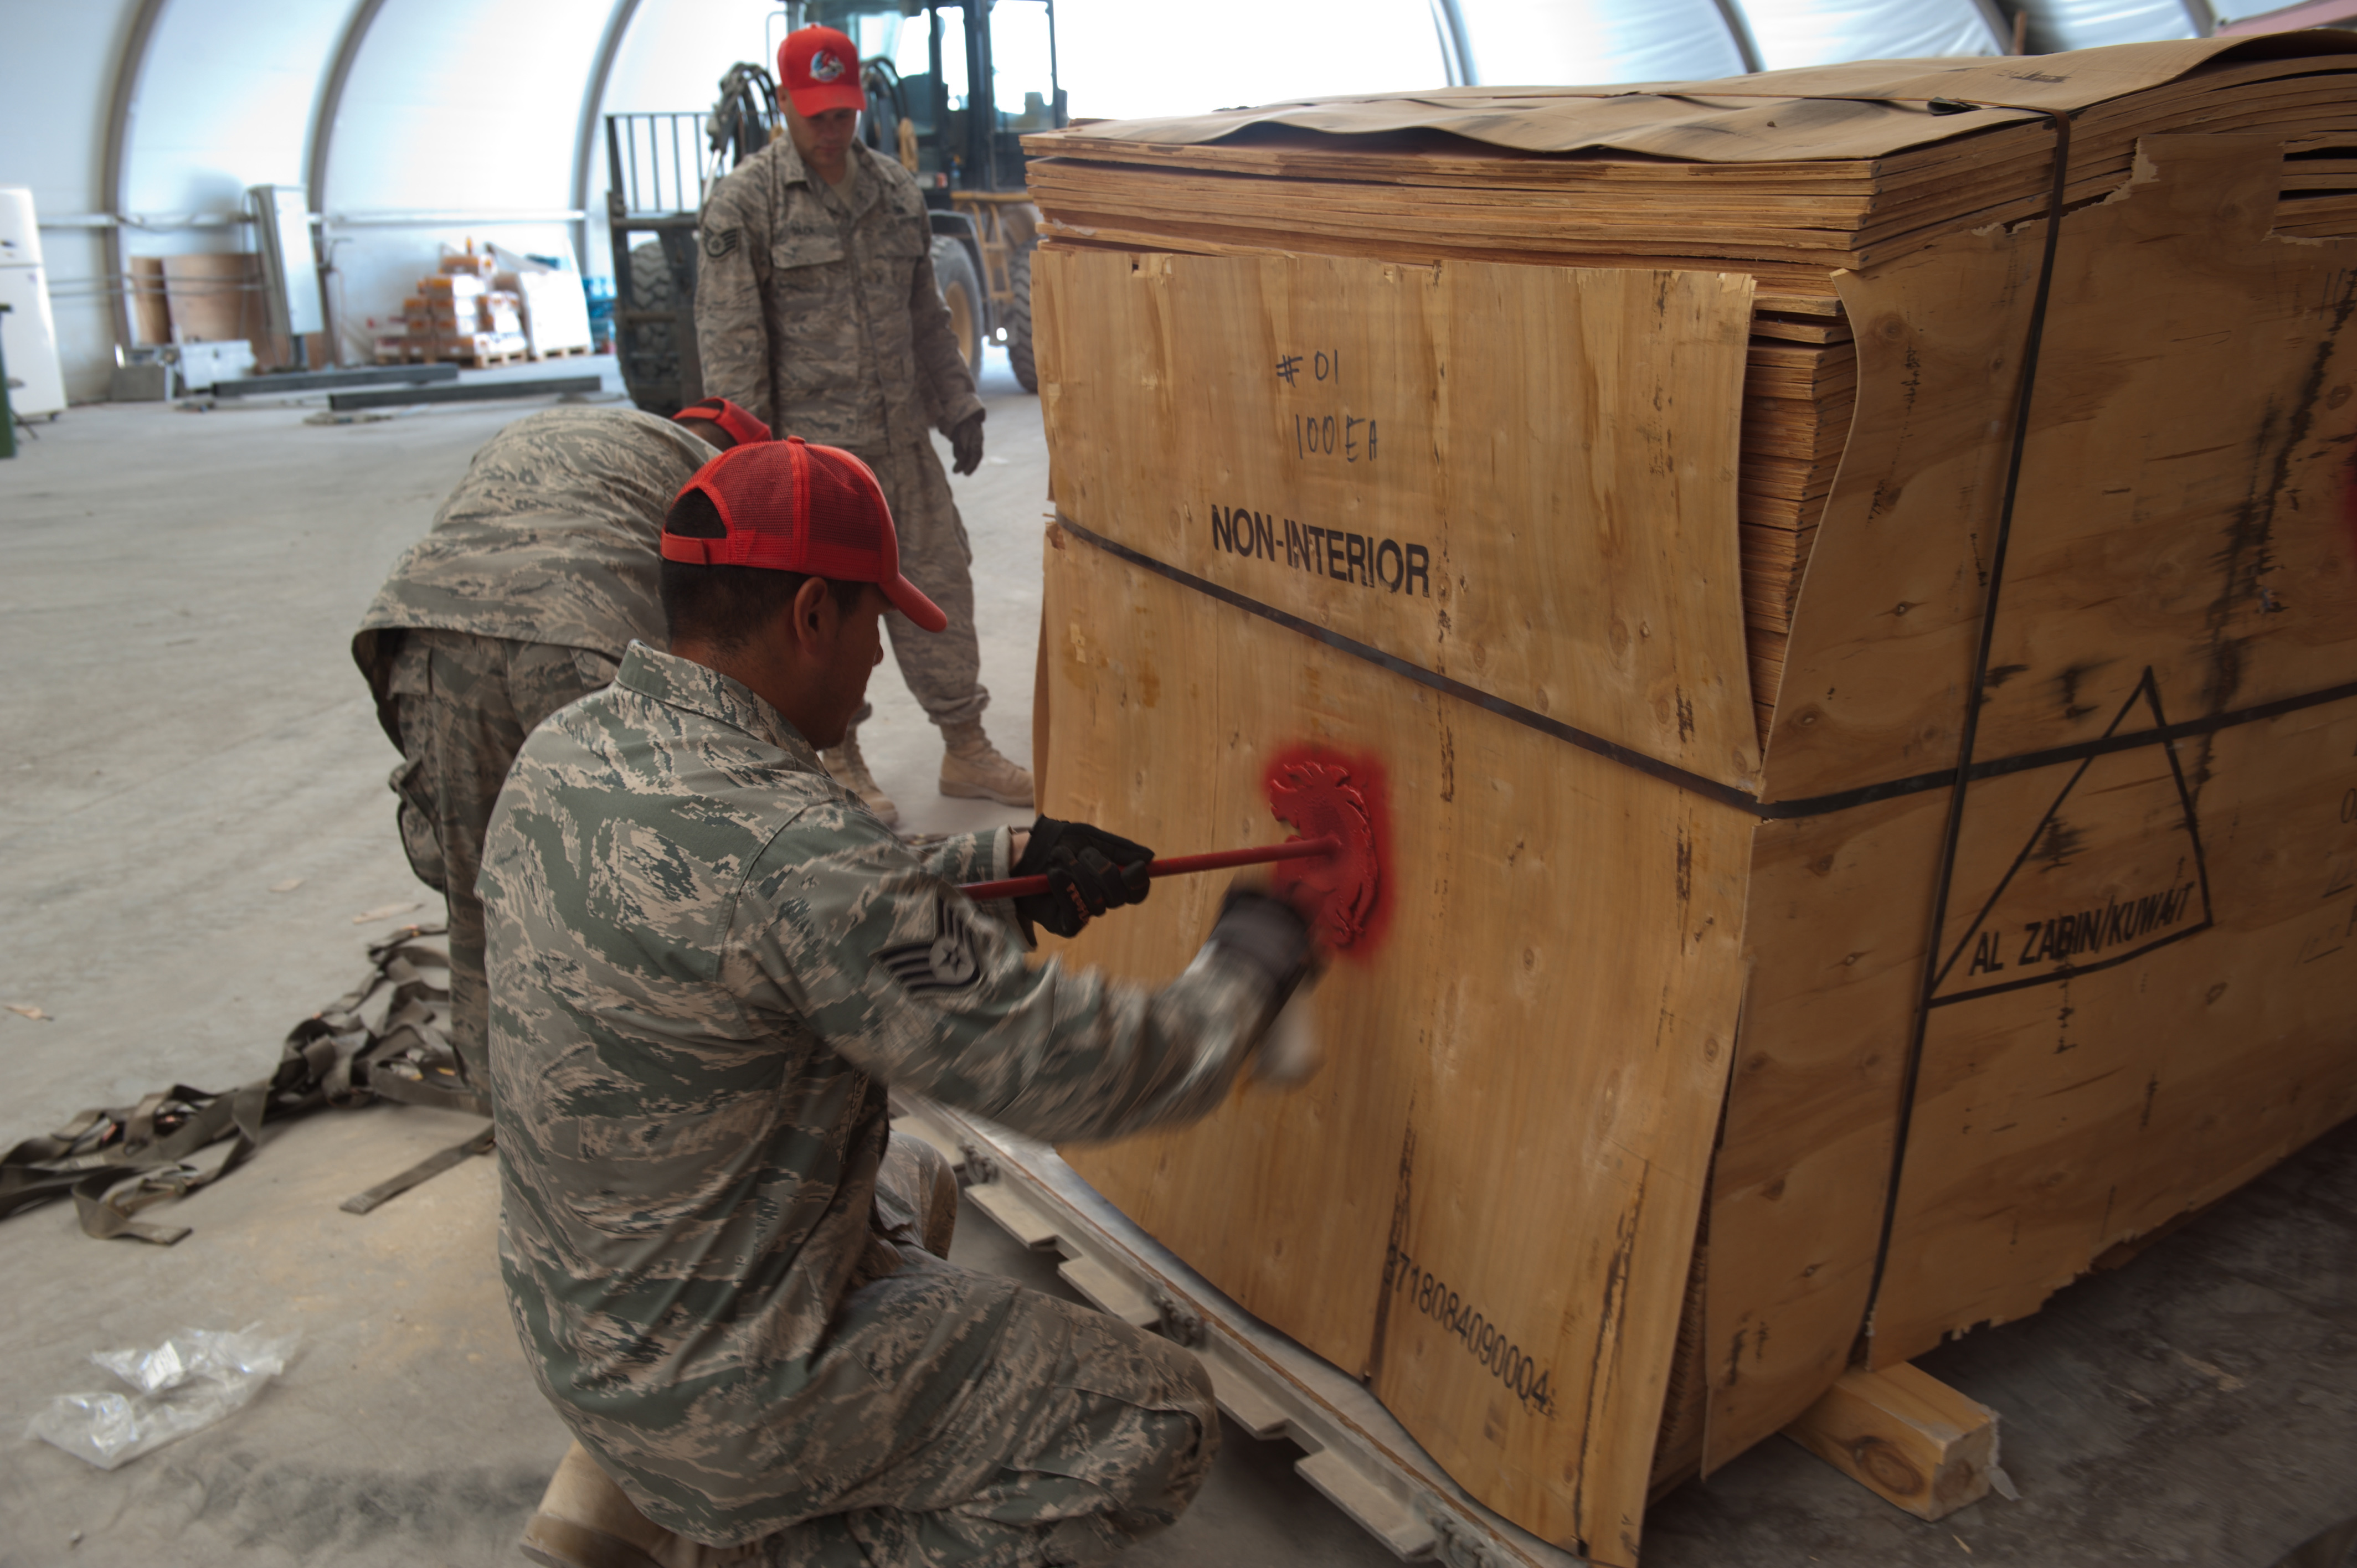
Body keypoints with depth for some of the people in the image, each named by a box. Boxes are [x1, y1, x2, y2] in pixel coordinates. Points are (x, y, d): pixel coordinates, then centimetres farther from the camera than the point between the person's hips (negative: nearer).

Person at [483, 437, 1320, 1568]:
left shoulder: (559, 753, -4)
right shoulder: (785, 843, -31)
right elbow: (1068, 1071, -25)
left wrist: (1006, 863, 5)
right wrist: (1250, 964, -8)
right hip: (720, 1386, -8)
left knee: (914, 1186, 32)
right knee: (1161, 1423, 2)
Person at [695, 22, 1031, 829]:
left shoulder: (897, 191, 12)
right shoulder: (745, 202, -5)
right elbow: (730, 339, -9)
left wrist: (957, 405, 17)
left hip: (903, 440, 5)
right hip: (810, 447, -5)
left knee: (939, 582, 8)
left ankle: (965, 748, 20)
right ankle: (841, 761, 19)